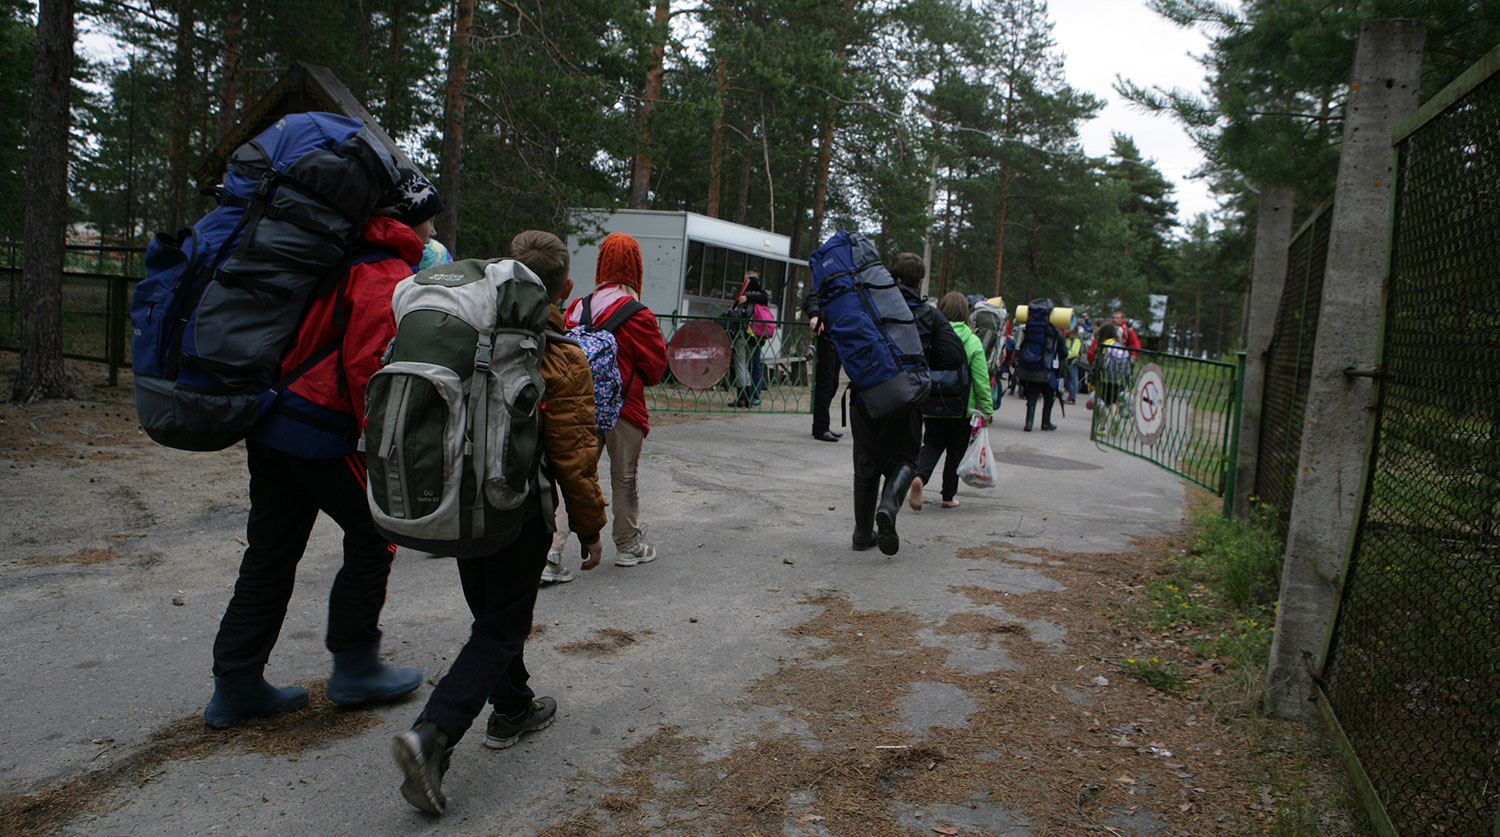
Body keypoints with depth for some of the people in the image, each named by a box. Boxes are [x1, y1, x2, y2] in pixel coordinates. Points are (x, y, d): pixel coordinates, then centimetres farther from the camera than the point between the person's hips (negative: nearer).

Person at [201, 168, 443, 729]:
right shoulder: (387, 278, -13)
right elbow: (369, 368, -21)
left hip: (269, 426, 9)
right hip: (323, 436, -9)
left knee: (271, 552, 14)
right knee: (373, 537, 8)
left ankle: (236, 685, 22)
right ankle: (354, 669, 18)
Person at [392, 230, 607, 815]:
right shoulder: (563, 362, -15)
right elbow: (574, 457, -13)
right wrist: (589, 526, -1)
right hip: (518, 510, -6)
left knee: (492, 611, 22)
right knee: (500, 629, 3)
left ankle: (512, 708, 37)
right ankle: (432, 734, -10)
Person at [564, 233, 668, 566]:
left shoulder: (577, 308, 0)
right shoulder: (638, 316, -12)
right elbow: (656, 365, -4)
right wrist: (644, 379, 17)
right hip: (624, 406, -4)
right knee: (624, 477, 10)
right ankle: (628, 545, 25)